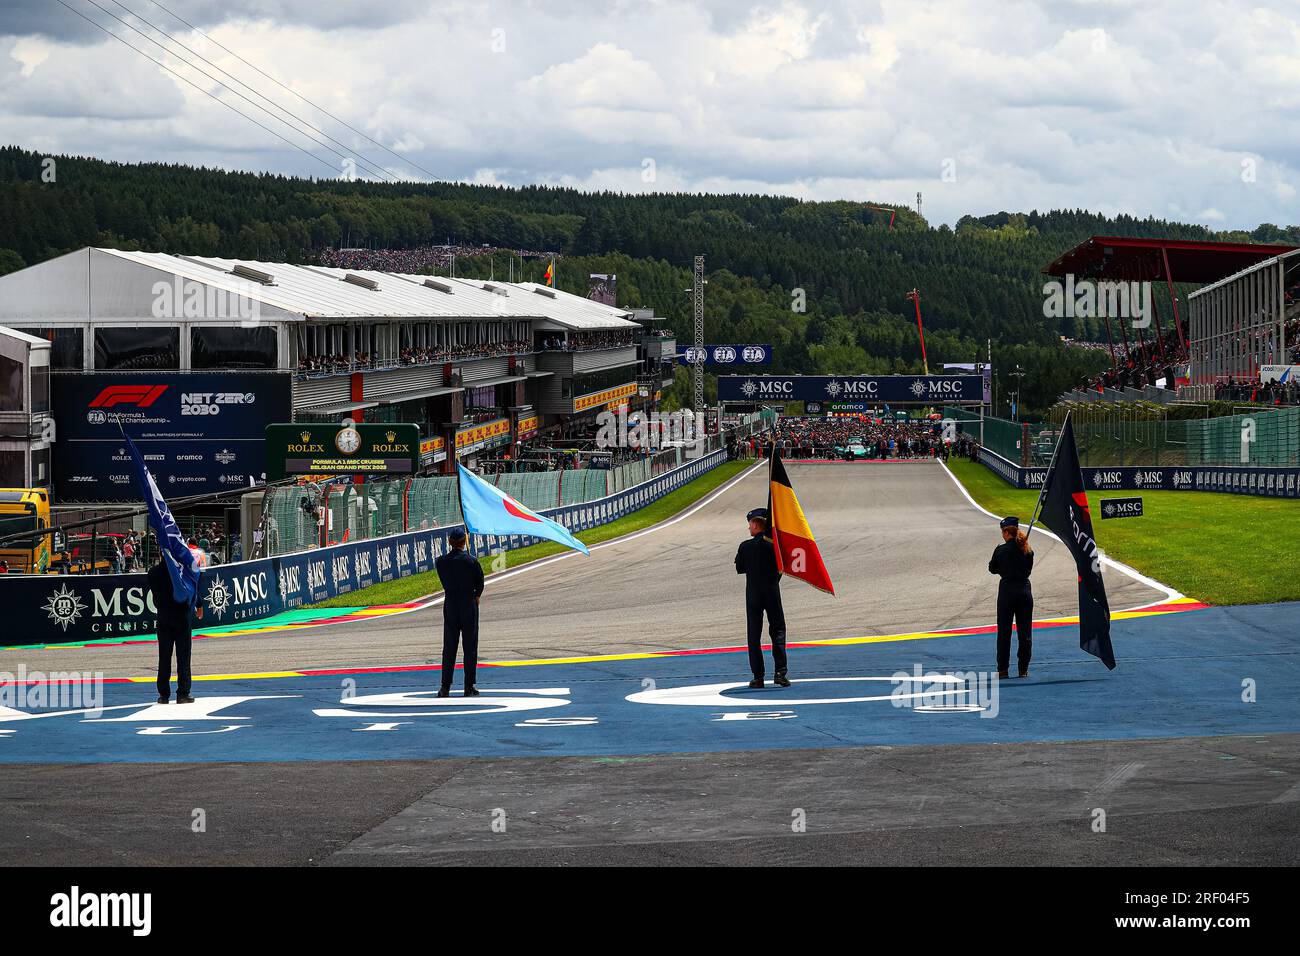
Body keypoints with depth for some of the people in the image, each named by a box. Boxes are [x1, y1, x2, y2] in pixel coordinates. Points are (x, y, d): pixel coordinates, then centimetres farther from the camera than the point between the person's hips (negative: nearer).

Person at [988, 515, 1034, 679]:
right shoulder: (1027, 550, 1)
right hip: (1024, 590, 3)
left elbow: (992, 569, 4)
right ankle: (1023, 669, 7)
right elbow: (1029, 569, 12)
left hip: (1007, 590, -3)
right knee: (1025, 632, 7)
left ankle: (1002, 669, 5)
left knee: (1004, 631, 5)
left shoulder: (1001, 550, -8)